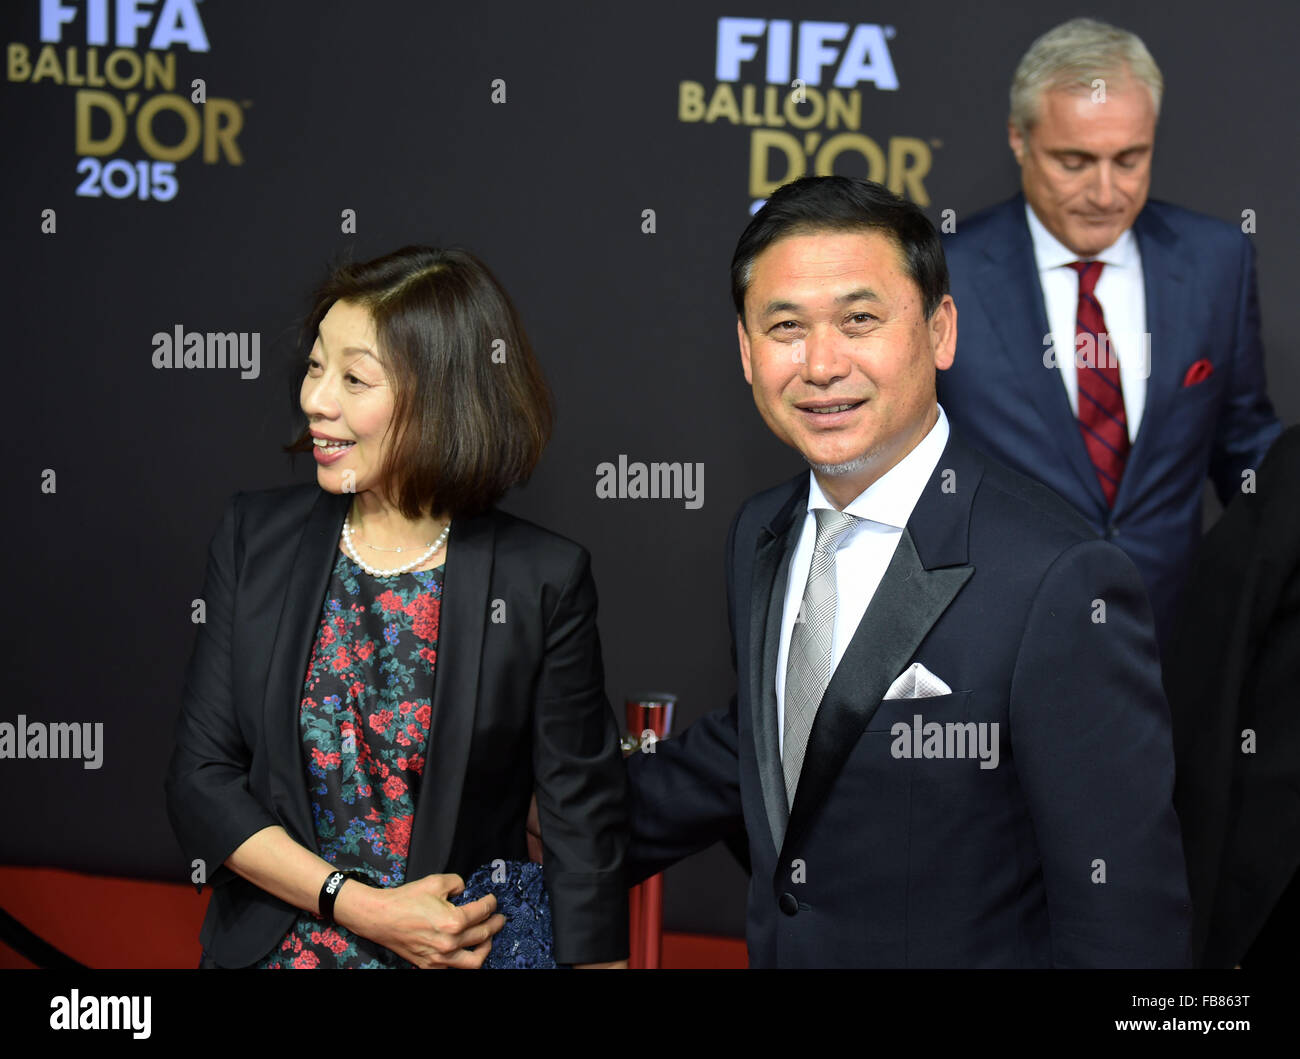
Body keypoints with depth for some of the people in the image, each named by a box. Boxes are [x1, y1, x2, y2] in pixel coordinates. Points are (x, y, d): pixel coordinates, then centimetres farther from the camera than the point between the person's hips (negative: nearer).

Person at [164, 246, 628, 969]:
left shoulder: (543, 579, -11)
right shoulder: (256, 536, -3)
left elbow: (585, 828, -8)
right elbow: (202, 779, -4)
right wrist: (364, 908, -14)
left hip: (475, 945, -2)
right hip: (275, 943, 2)